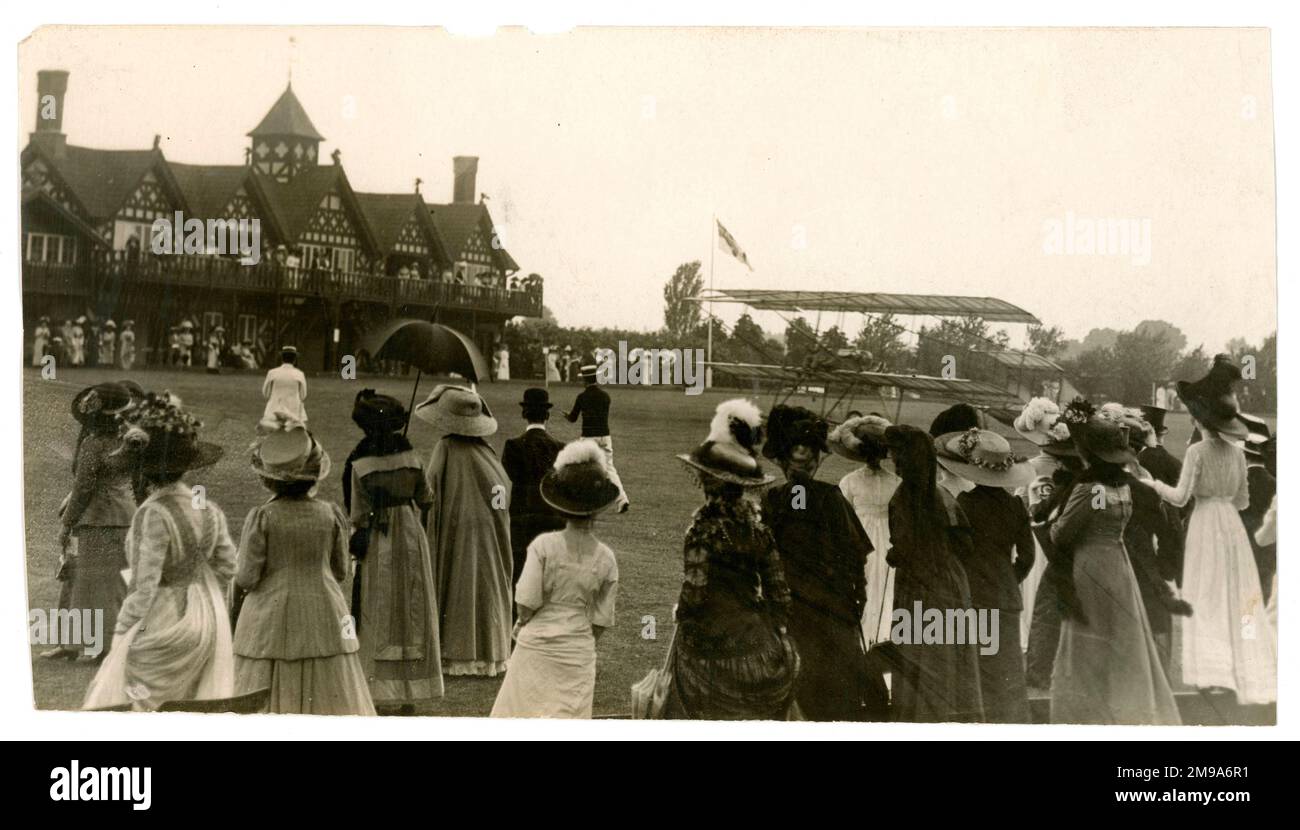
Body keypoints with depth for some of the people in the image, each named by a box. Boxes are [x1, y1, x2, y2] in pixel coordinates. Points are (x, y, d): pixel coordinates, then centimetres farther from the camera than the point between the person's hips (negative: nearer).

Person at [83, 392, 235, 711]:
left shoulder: (153, 514, -20)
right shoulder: (210, 510, 0)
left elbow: (143, 587, -20)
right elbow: (227, 568, 7)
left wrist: (121, 631, -9)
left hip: (166, 626, -7)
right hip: (210, 621, 7)